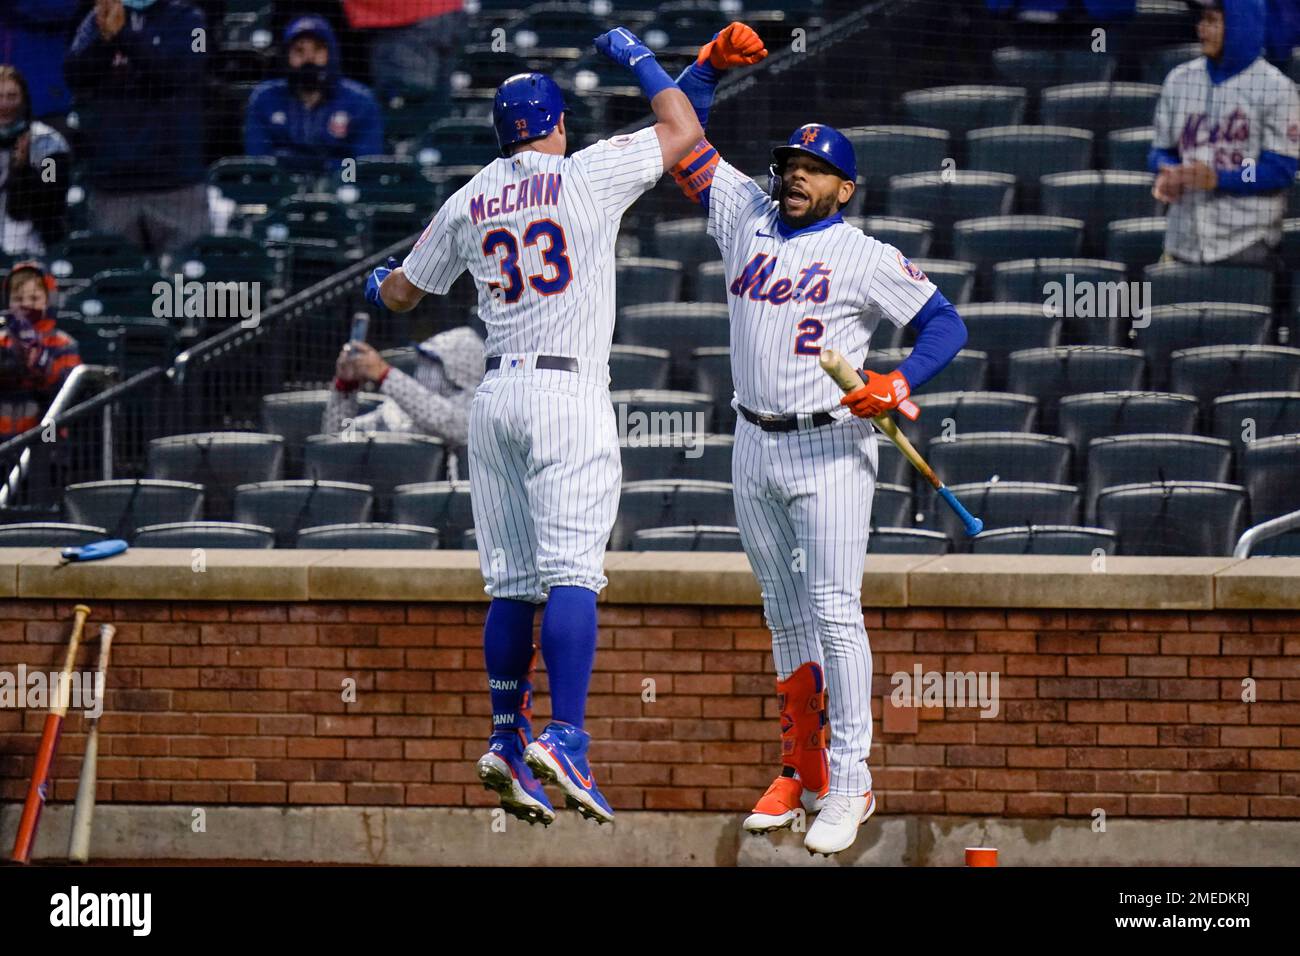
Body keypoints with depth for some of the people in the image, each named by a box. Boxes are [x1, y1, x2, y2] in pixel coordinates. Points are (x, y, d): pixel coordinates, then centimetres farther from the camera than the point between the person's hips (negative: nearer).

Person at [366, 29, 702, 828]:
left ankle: (507, 742, 9)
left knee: (513, 583, 10)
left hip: (496, 395, 5)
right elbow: (684, 131, 7)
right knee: (573, 573, -13)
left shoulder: (470, 203, 11)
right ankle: (565, 738, -25)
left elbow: (404, 292, 24)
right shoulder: (588, 175, -1)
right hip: (569, 395, -5)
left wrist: (378, 283, 48)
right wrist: (637, 58, 21)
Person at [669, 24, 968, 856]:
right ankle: (802, 770, 18)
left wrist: (897, 387, -22)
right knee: (786, 614, 11)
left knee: (835, 612, -10)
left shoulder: (866, 257, -5)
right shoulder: (747, 218, 9)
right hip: (755, 447, 6)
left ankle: (850, 786, -11)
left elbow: (946, 325, -7)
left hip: (830, 449, -6)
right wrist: (713, 62, 0)